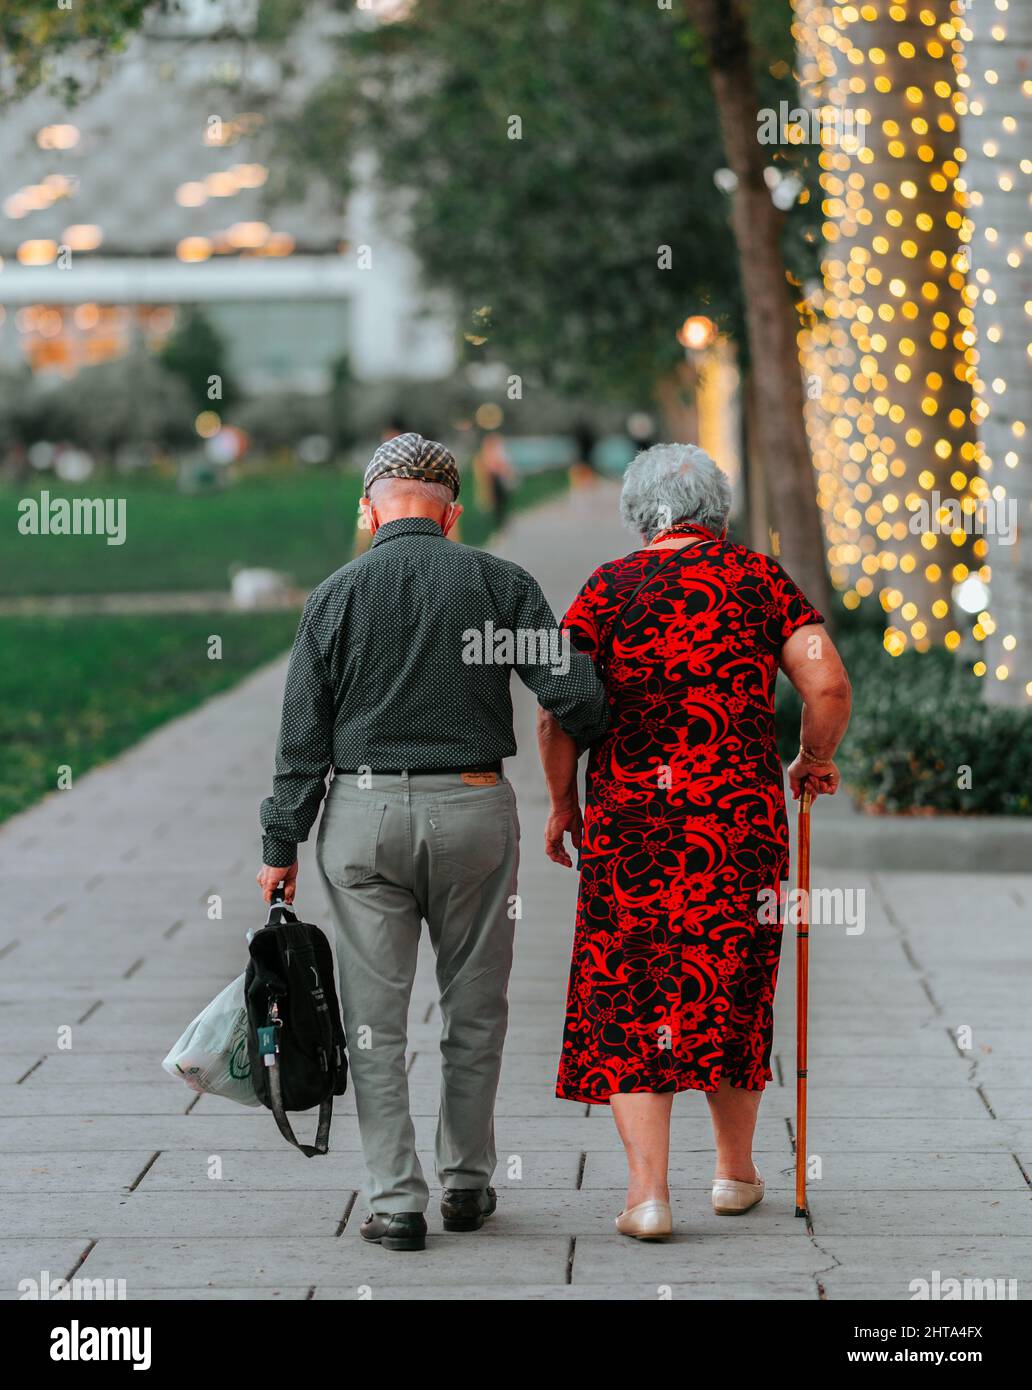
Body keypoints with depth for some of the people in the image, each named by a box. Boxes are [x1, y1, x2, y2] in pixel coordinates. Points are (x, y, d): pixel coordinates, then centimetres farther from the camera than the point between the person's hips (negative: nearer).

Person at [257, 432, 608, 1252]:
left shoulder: (338, 594, 1)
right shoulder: (498, 582, 0)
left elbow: (303, 736, 1)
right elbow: (572, 695, -6)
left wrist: (282, 845, 6)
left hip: (364, 814, 0)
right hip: (474, 809, 0)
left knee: (376, 1019, 4)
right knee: (475, 1010, 14)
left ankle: (396, 1201, 2)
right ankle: (468, 1184, 22)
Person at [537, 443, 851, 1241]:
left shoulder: (608, 589, 2)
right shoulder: (759, 578, 5)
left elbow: (557, 710, -3)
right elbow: (828, 686, -4)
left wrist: (562, 802, 10)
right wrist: (817, 759, 14)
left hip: (628, 816, -1)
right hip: (740, 812, 1)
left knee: (629, 996, 3)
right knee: (732, 987, 15)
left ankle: (648, 1190, -5)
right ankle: (735, 1172, 28)